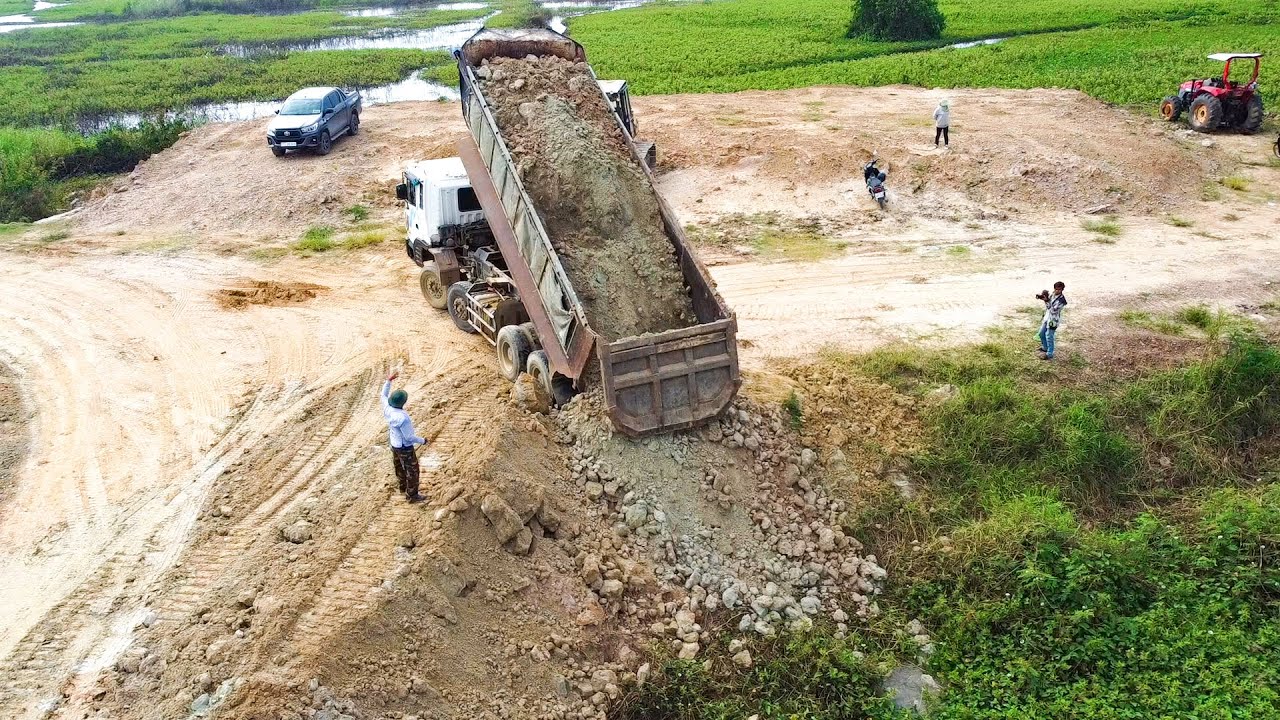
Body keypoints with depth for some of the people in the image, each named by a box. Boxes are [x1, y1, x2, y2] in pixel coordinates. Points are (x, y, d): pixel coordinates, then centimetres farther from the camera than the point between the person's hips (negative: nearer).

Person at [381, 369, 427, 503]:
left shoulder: (387, 408, -18)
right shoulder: (403, 418, -40)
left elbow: (384, 395, 5)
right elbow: (409, 437, -30)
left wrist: (389, 380, 6)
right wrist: (422, 441, -13)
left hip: (394, 443, 8)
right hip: (405, 447, -8)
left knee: (400, 466, 29)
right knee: (412, 470, 12)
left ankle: (404, 487, 52)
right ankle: (412, 496, 27)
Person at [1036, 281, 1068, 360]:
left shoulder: (1061, 300, -26)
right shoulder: (1053, 294, -2)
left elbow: (1053, 310, -29)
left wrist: (1046, 300, -36)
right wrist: (1041, 297, -9)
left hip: (1053, 320, -9)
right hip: (1047, 317, 9)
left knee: (1049, 337, 0)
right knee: (1041, 333, 21)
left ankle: (1049, 354, 13)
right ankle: (1045, 348, 42)